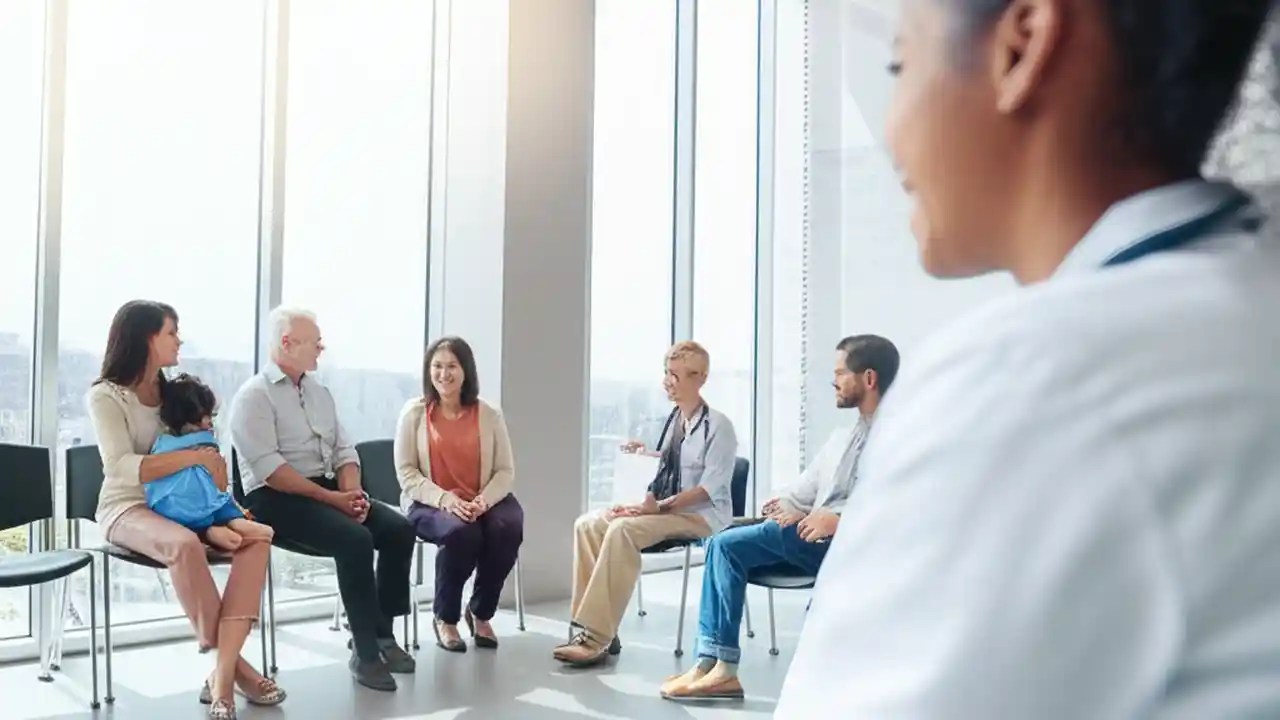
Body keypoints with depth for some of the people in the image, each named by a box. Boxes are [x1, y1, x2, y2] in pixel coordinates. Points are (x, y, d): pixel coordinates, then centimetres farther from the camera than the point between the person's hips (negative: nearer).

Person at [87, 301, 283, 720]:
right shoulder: (106, 396, -7)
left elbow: (204, 450, 14)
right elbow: (123, 469, -21)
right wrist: (194, 456, -25)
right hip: (128, 509, -6)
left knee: (256, 536, -22)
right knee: (185, 546, -38)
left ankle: (222, 675, -30)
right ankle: (231, 664, -22)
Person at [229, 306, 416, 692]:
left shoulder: (319, 391, 16)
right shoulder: (254, 395, -7)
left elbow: (344, 450, 12)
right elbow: (268, 468, -18)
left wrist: (351, 491, -9)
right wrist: (331, 497, -21)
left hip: (328, 490, 7)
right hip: (276, 498, -7)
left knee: (398, 529, -13)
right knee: (356, 539, -30)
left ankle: (382, 632, -5)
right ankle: (365, 651, -20)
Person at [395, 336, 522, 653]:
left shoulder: (489, 415, 6)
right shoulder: (415, 412, 2)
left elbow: (506, 471, 3)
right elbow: (406, 471, -3)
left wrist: (484, 500, -18)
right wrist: (444, 498, -19)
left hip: (481, 503, 2)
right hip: (430, 503, -2)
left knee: (508, 528, -30)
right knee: (461, 532, -35)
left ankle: (480, 613, -3)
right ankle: (445, 617, -7)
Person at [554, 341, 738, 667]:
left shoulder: (718, 426, -11)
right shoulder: (674, 419, 9)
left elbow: (709, 488, -18)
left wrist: (659, 506, -24)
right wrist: (648, 454, 8)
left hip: (702, 516, -8)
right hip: (666, 508, 8)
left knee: (622, 529, -30)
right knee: (588, 524, -10)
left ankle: (597, 639, -28)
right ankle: (594, 627, -11)